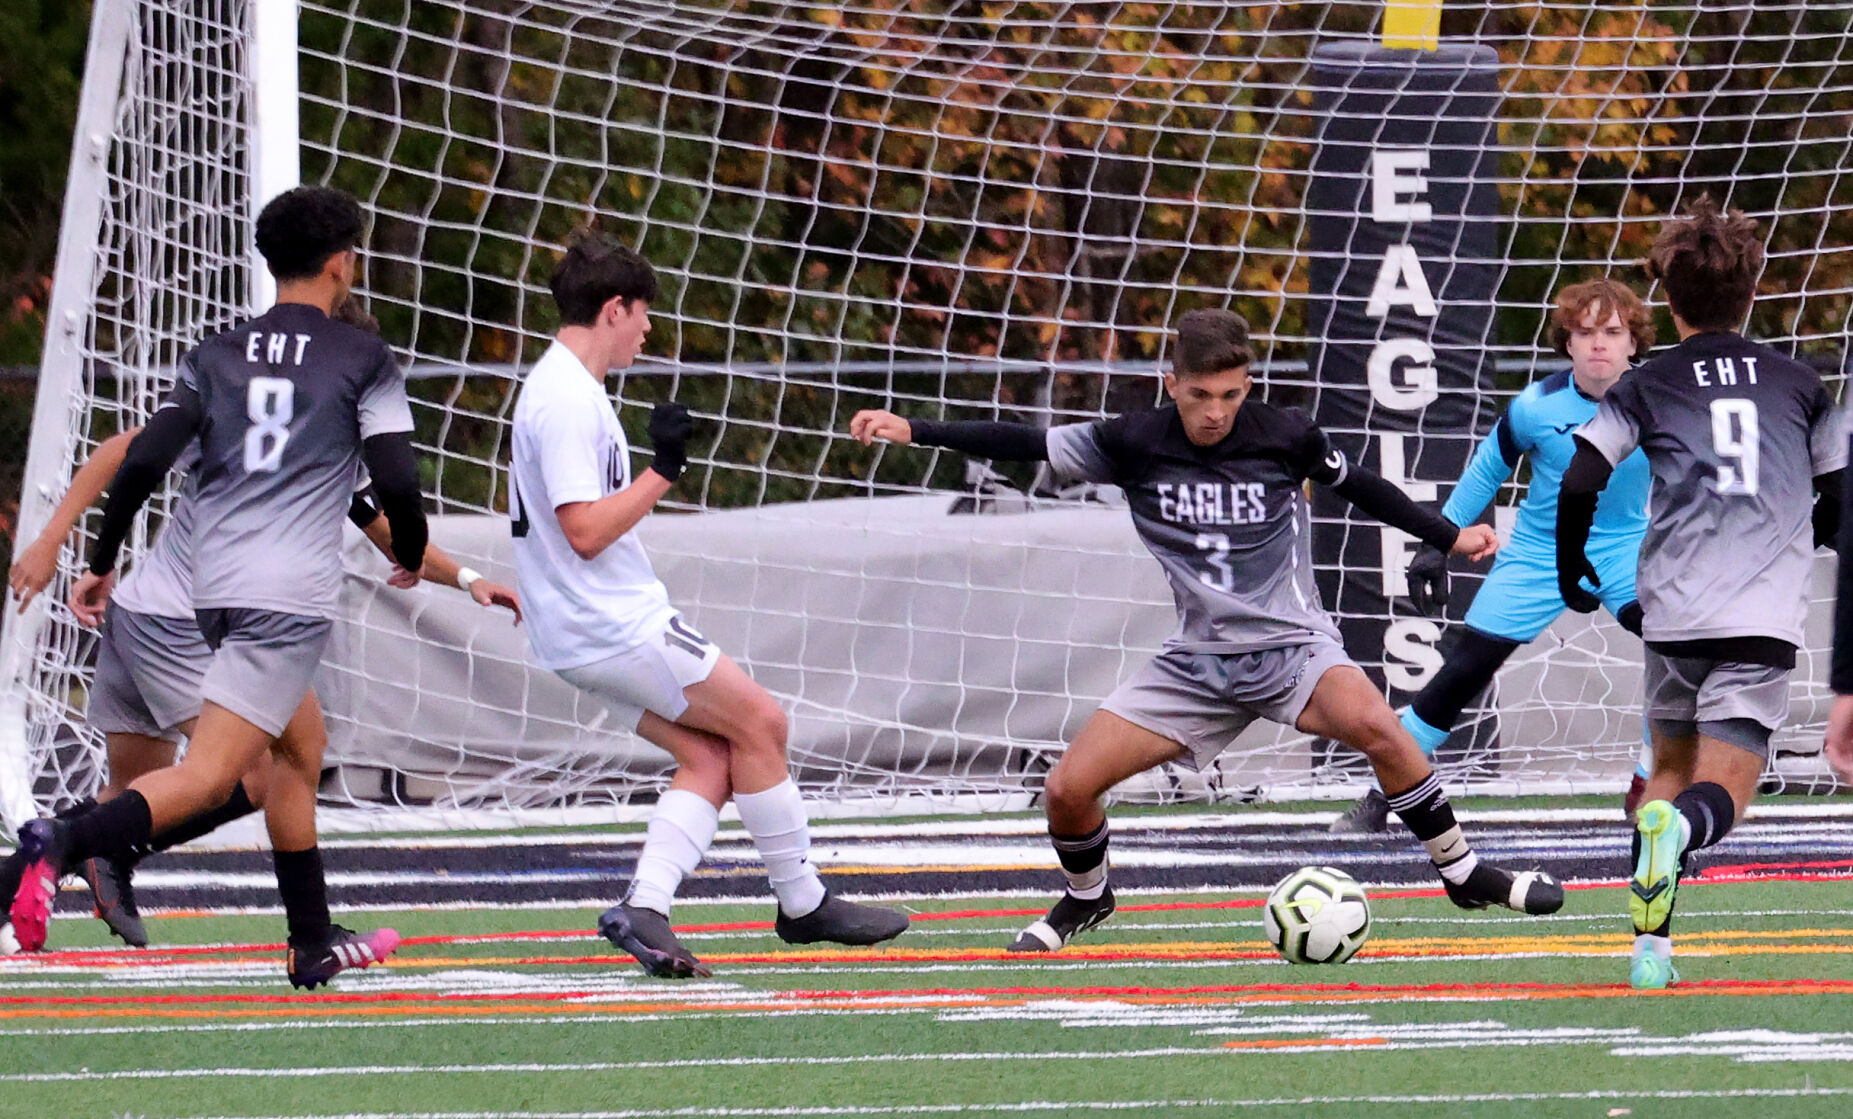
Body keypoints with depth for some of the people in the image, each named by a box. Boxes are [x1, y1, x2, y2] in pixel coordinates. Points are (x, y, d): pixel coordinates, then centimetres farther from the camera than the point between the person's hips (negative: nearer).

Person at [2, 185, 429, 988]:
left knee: (301, 754, 24)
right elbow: (395, 479, -6)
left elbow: (144, 461, 2)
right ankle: (64, 844, -38)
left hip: (217, 588, 6)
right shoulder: (363, 361, 1)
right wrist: (410, 554, 15)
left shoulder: (217, 357, 12)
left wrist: (102, 562, 11)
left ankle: (315, 943, 27)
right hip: (293, 593, -6)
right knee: (206, 776, -15)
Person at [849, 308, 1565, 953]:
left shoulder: (1287, 437, -10)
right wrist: (914, 433, -4)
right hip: (1195, 662, 2)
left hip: (1291, 646, -2)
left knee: (1374, 728, -34)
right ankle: (1086, 900, 26)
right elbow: (1027, 445, 1)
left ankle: (1461, 871, -14)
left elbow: (1356, 486, 9)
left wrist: (1450, 537, 12)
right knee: (1068, 789, -8)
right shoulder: (1134, 444, -7)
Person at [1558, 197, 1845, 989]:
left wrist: (1571, 573, 13)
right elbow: (1839, 499, 20)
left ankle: (1650, 945, 9)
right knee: (1724, 793, -3)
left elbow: (1580, 482, -4)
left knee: (1671, 769, 20)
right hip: (1765, 620, -1)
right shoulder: (1799, 386, 11)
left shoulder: (1647, 388, 6)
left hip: (1674, 617, 1)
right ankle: (1681, 827, -40)